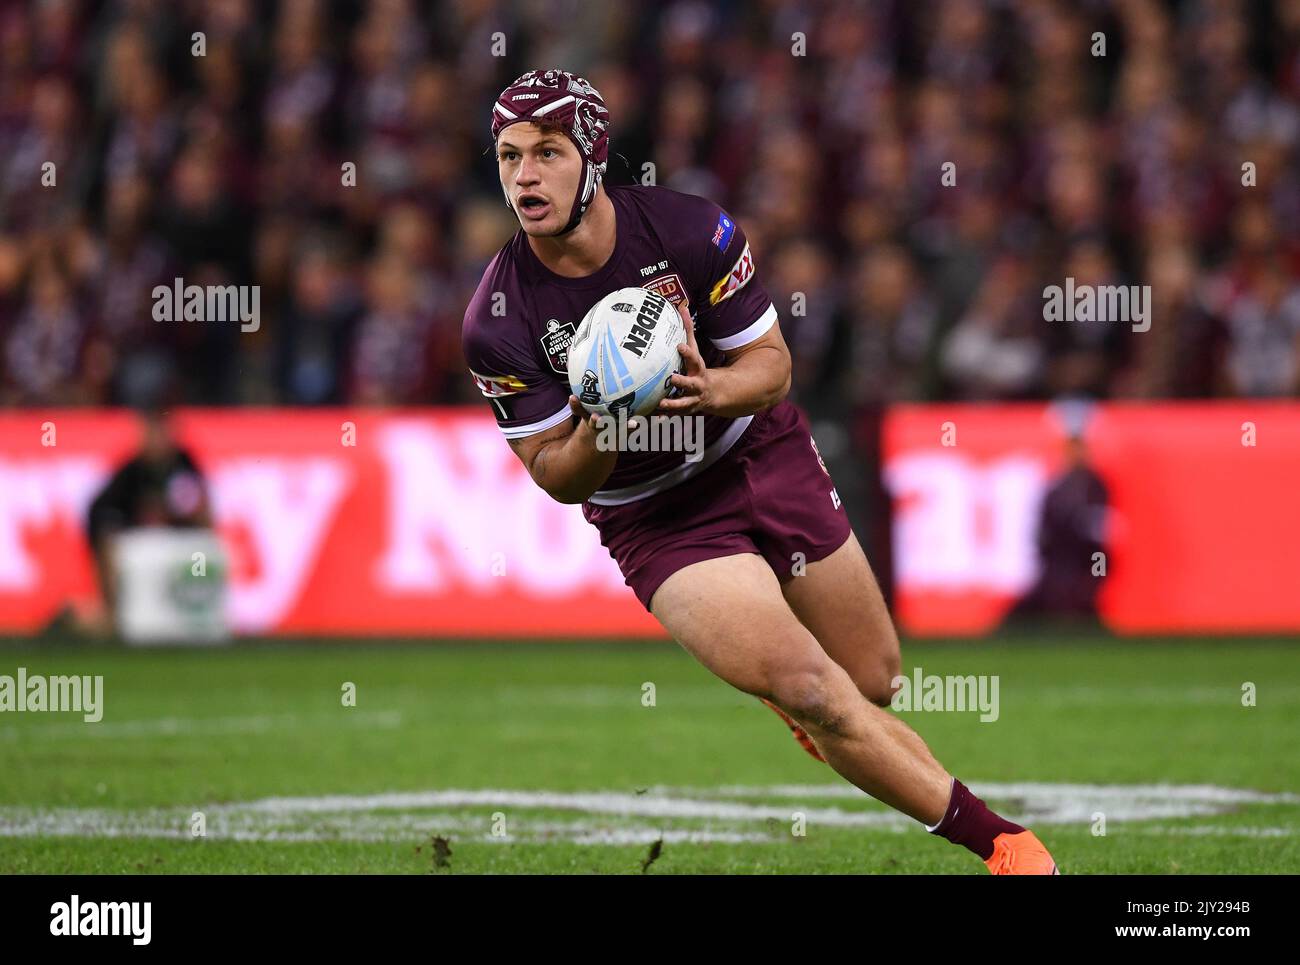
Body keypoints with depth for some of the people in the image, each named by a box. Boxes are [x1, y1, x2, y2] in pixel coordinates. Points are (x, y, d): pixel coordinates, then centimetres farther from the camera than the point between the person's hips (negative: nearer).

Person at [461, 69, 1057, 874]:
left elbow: (773, 362, -9)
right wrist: (596, 436, -34)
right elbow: (556, 477, -11)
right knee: (815, 698, -21)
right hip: (656, 520, -2)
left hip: (764, 454, 2)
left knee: (875, 681, 13)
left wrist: (710, 391, -31)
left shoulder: (688, 230, -17)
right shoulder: (497, 324, -18)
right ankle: (998, 838, -9)